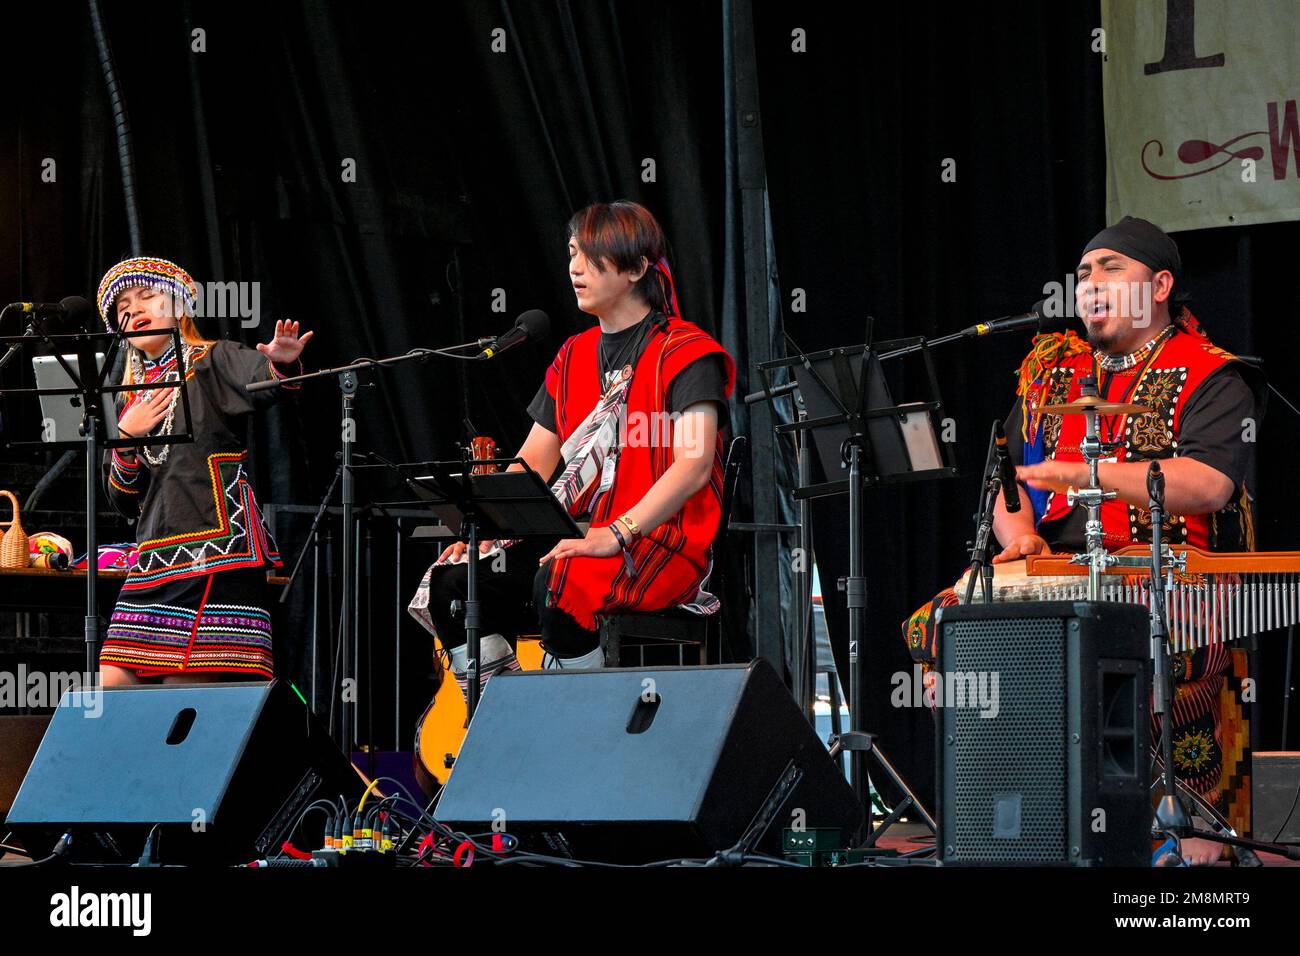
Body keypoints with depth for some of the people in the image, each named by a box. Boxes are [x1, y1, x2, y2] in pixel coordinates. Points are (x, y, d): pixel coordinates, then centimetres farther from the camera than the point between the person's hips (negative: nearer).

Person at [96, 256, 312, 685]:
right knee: (111, 687, -3)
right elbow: (123, 500, 15)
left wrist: (283, 364, -42)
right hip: (155, 553, 6)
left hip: (216, 551, -6)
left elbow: (263, 383, -19)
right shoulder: (130, 399, 20)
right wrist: (126, 436, -1)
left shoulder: (214, 363, 4)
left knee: (185, 685, -14)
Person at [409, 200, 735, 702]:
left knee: (559, 586, -36)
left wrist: (617, 534, -29)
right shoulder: (574, 356, 19)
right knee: (453, 583, -14)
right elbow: (533, 461, 17)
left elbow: (695, 464, -18)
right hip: (577, 534, 7)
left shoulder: (686, 353, -5)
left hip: (660, 542, -7)